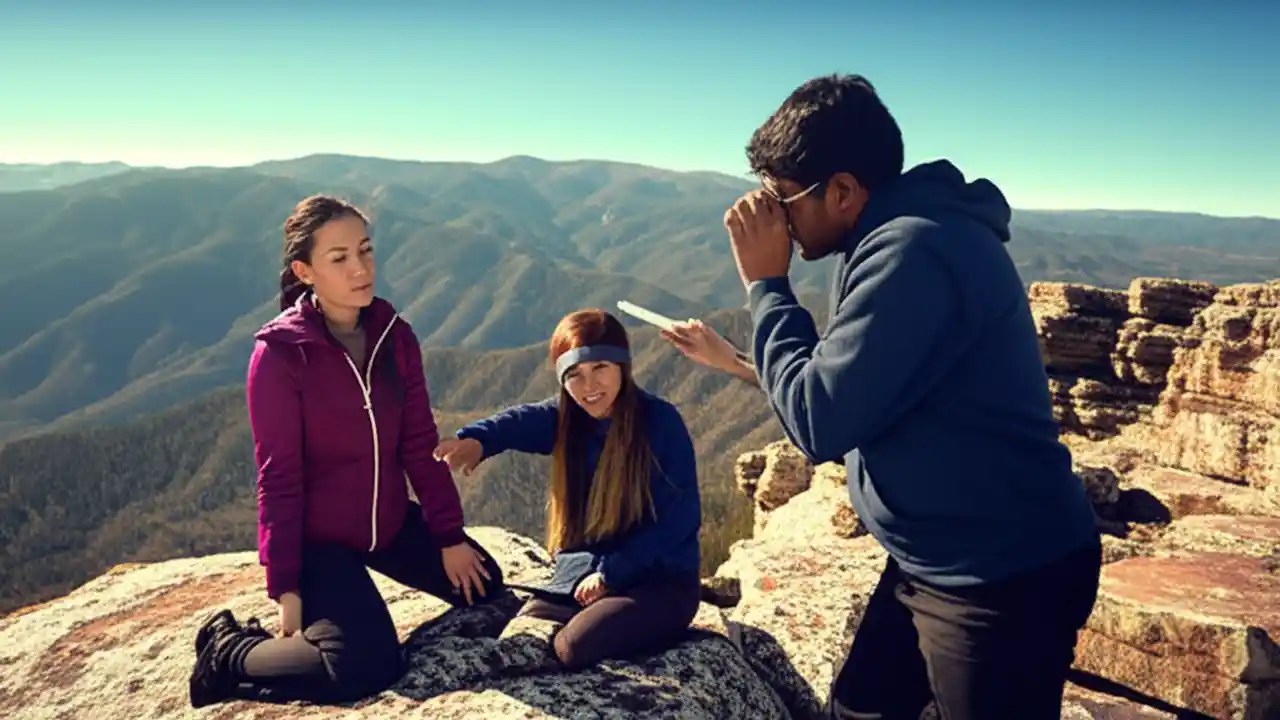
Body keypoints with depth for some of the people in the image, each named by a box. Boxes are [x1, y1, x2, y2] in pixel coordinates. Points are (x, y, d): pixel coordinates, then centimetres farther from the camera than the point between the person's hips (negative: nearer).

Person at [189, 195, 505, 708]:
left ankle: (355, 600, 30)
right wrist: (285, 587, -13)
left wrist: (449, 536, 0)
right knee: (365, 668, -19)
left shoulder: (394, 334, -4)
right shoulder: (279, 353, -20)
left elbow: (420, 444, 0)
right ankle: (227, 651, 6)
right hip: (318, 537, -6)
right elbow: (279, 477, -16)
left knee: (482, 586, 14)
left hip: (390, 520, 7)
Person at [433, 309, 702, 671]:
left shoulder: (661, 421, -11)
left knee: (574, 646, -27)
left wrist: (610, 573, -15)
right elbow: (520, 421, -20)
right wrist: (476, 440, -43)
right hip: (579, 574, 5)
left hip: (660, 580, -4)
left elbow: (680, 519, -12)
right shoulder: (564, 417, 3)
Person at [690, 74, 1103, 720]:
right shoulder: (890, 239, 7)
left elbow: (820, 422, -24)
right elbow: (840, 386, 13)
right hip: (934, 563, 9)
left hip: (1005, 580, -9)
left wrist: (765, 284, -16)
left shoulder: (911, 252, -26)